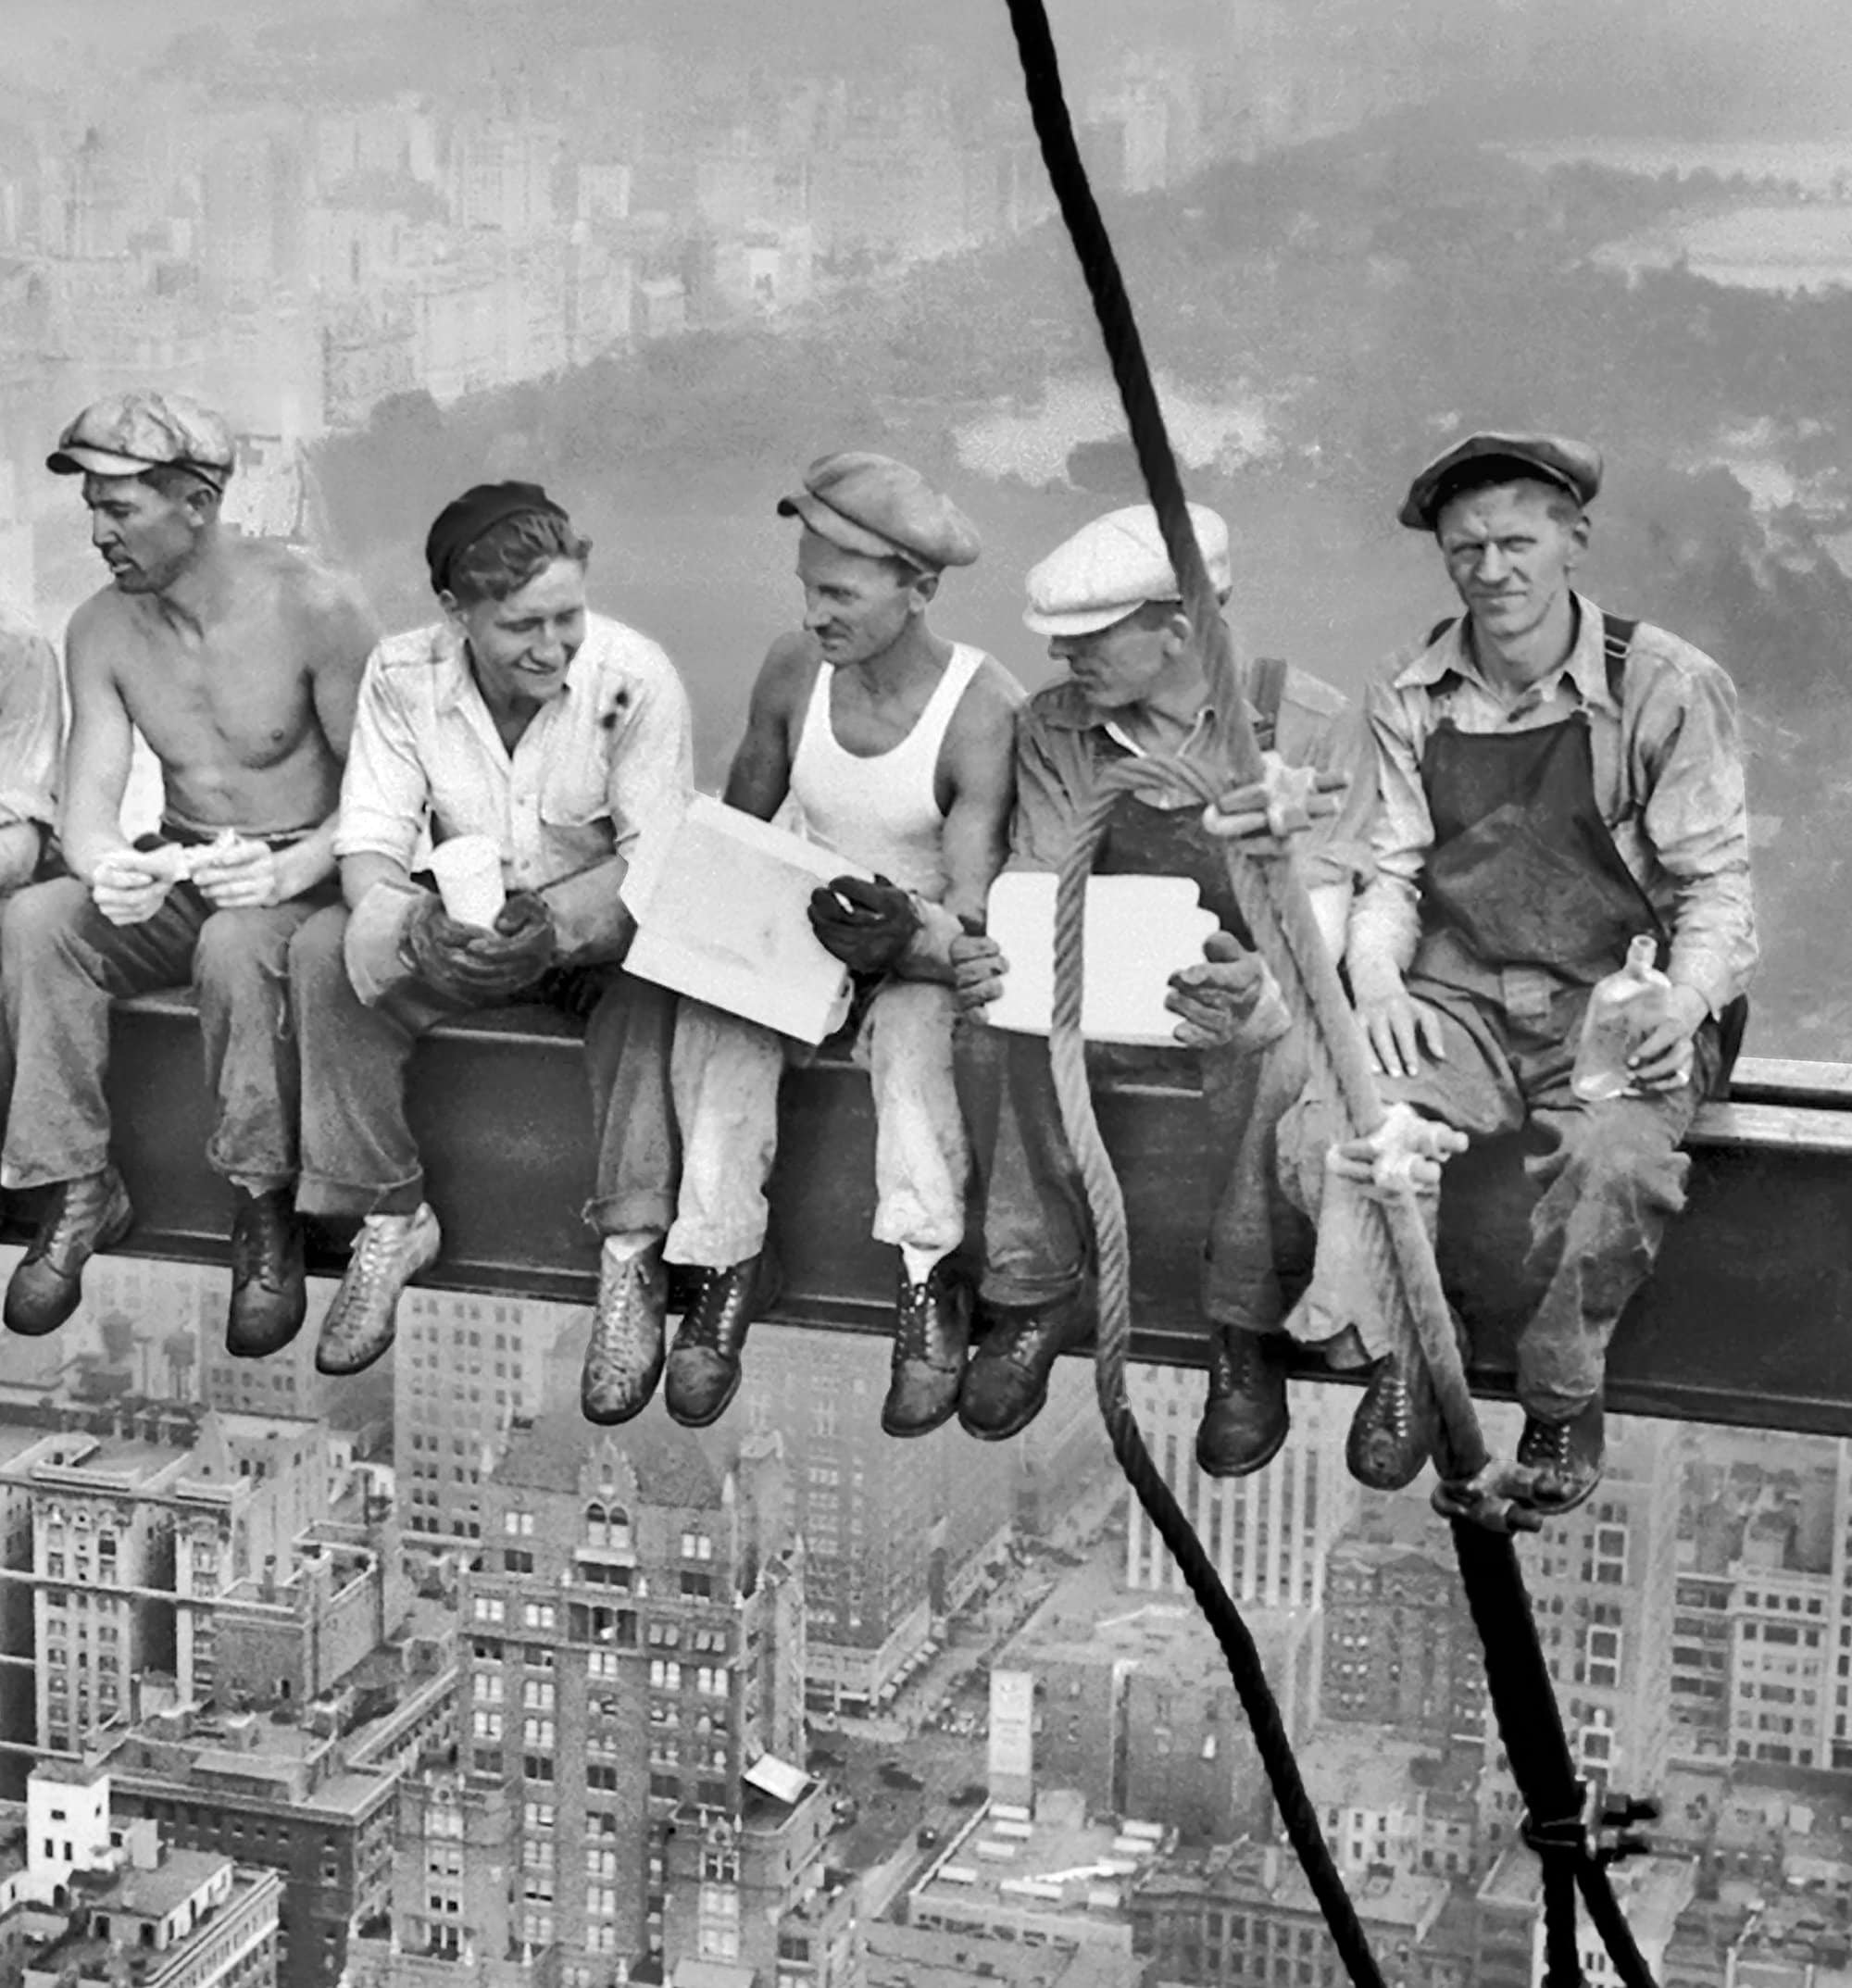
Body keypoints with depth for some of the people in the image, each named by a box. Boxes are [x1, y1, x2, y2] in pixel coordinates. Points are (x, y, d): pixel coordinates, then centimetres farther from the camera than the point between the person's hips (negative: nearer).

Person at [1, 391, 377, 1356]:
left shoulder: (313, 608, -15)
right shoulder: (101, 629, 0)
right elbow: (88, 799, -7)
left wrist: (289, 872, -33)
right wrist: (106, 869, -32)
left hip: (303, 873, -5)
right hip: (176, 874, 5)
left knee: (235, 946, -38)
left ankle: (264, 1212, -21)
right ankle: (80, 1190, -14)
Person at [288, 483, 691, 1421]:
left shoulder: (635, 678, -20)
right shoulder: (403, 674, -12)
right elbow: (370, 840, -13)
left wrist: (552, 917, -41)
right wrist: (417, 923, -37)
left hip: (595, 924, -3)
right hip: (460, 927, 3)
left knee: (652, 978, -37)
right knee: (325, 953, -24)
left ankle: (631, 1258, -29)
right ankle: (389, 1220, -11)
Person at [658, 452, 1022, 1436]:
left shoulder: (984, 709, -19)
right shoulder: (793, 670, -4)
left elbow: (972, 920, -22)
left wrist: (907, 937, -43)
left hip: (924, 948, -4)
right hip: (806, 924, 4)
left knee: (916, 1023, -37)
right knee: (714, 1006, -27)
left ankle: (927, 1286, -31)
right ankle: (727, 1259, -20)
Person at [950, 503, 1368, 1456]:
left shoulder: (1309, 726, -14)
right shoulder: (1055, 727, -2)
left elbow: (1318, 913, -20)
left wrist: (1261, 991, -44)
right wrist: (985, 955, -28)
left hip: (1254, 980, -3)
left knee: (1275, 1061, -39)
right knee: (995, 1035, -29)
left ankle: (1245, 1338, -21)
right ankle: (1037, 1294, -12)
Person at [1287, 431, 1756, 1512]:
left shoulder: (1669, 689, -3)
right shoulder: (1412, 701, 9)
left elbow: (1715, 888, -1)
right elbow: (1390, 875, 10)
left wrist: (1686, 1001, -21)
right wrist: (1378, 984, -11)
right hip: (1455, 1002, 3)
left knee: (1619, 1159, -37)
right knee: (1319, 1134, -26)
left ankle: (1566, 1395, -9)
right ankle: (1405, 1349, 1)